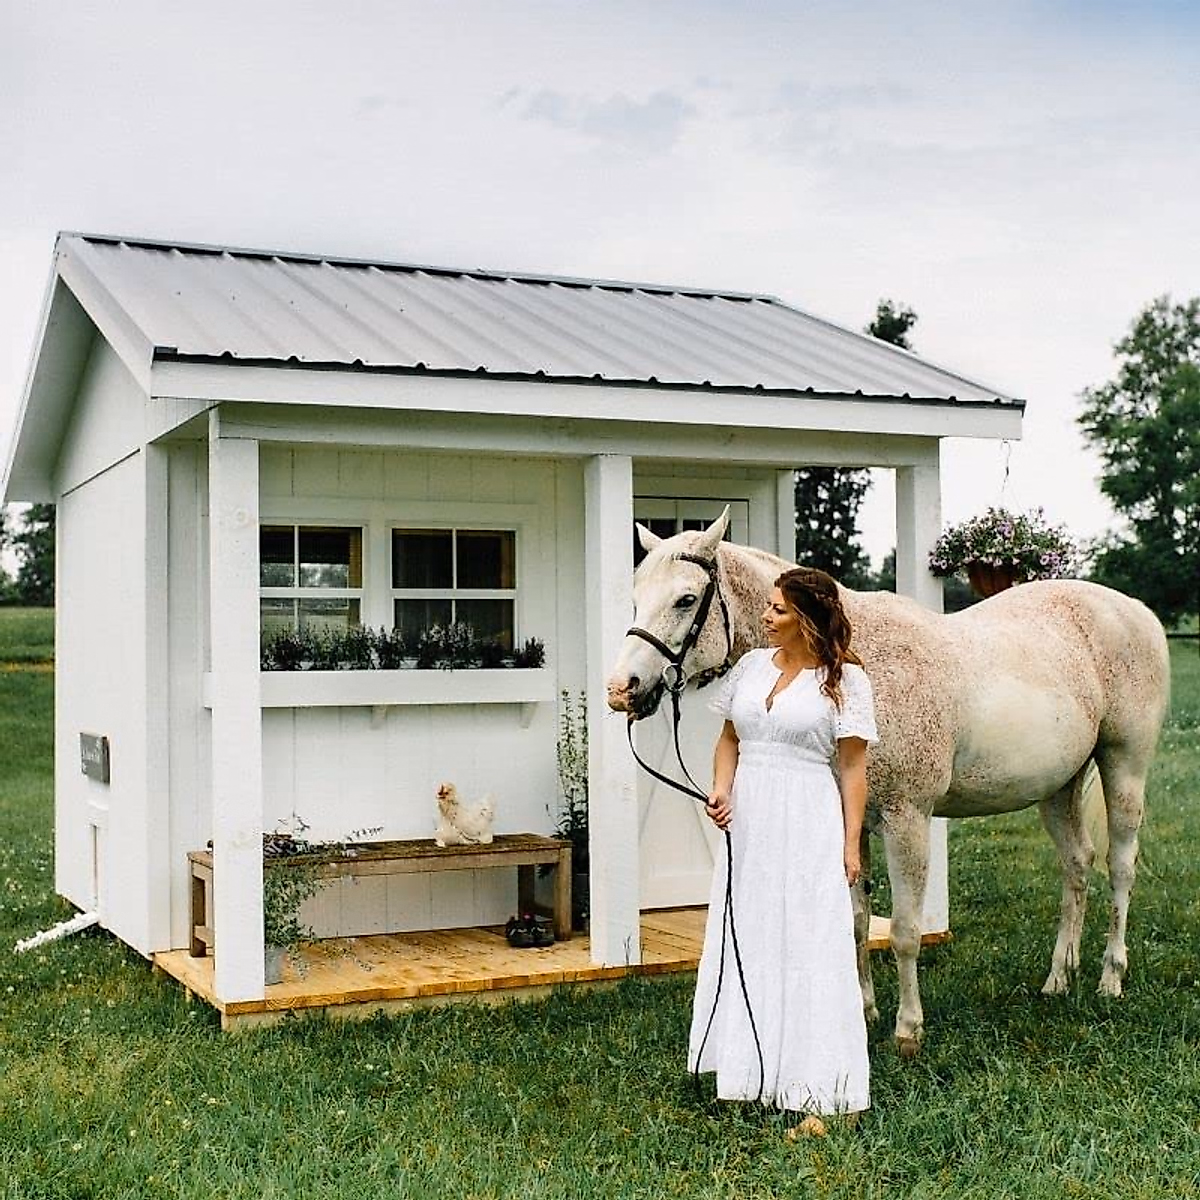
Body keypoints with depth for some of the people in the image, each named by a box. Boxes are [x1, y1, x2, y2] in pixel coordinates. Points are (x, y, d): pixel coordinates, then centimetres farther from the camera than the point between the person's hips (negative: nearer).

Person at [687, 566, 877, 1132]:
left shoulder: (844, 678, -5)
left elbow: (853, 768, -5)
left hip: (809, 829, -6)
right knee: (744, 943, 12)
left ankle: (814, 1095, 3)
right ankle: (749, 1073, 26)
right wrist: (721, 790, -2)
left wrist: (851, 845, -9)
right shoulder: (751, 665, 9)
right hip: (747, 826, 6)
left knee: (810, 950, -3)